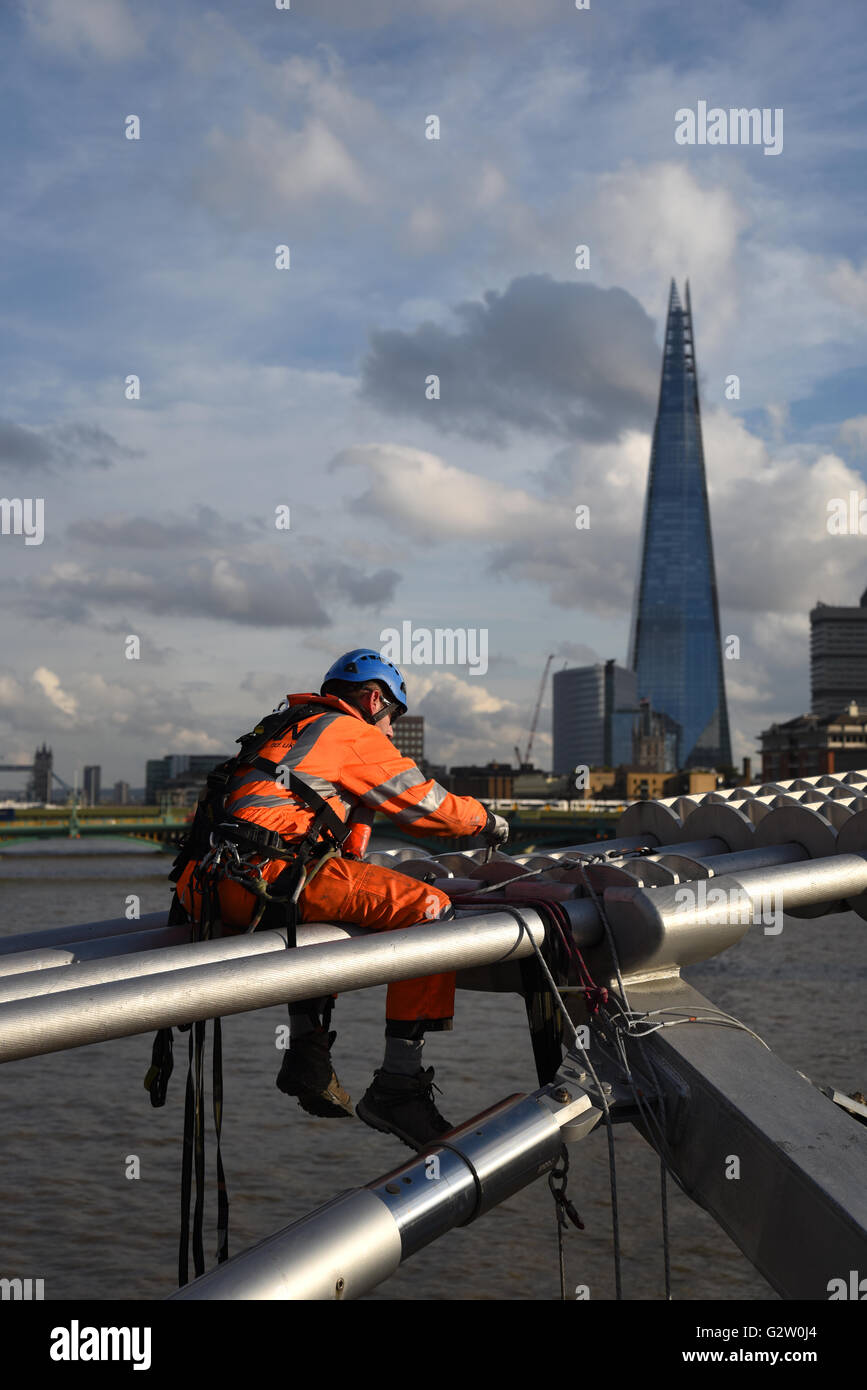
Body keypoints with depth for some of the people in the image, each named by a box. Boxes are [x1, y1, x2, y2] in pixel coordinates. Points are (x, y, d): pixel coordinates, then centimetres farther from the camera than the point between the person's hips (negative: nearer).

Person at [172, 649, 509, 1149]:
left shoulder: (288, 729, 33)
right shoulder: (353, 734, 7)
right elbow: (426, 804, 9)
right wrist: (487, 819, 26)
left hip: (219, 887, 10)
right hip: (273, 877, -10)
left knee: (329, 898, 39)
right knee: (429, 911, -10)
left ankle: (308, 1048, 23)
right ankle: (398, 1083, -15)